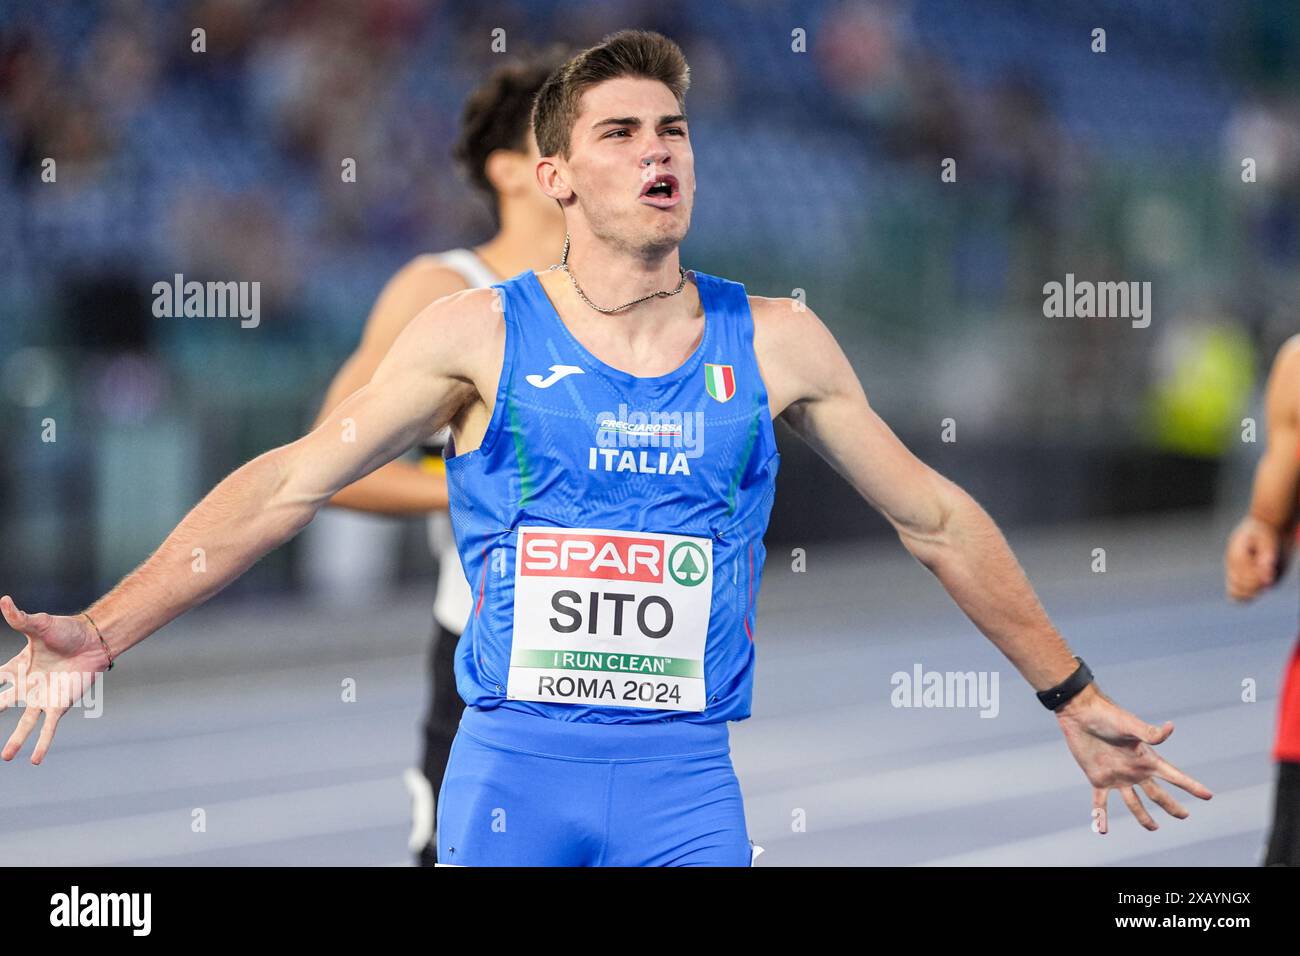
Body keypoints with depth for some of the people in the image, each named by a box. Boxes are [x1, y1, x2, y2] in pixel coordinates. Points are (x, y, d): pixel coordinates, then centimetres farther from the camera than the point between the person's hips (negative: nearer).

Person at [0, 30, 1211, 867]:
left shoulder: (772, 343, 6)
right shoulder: (479, 335, 1)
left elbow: (935, 519, 15)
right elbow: (288, 485, 0)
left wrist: (1072, 698, 18)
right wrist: (102, 629, -9)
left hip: (688, 781, 1)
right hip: (512, 769, -1)